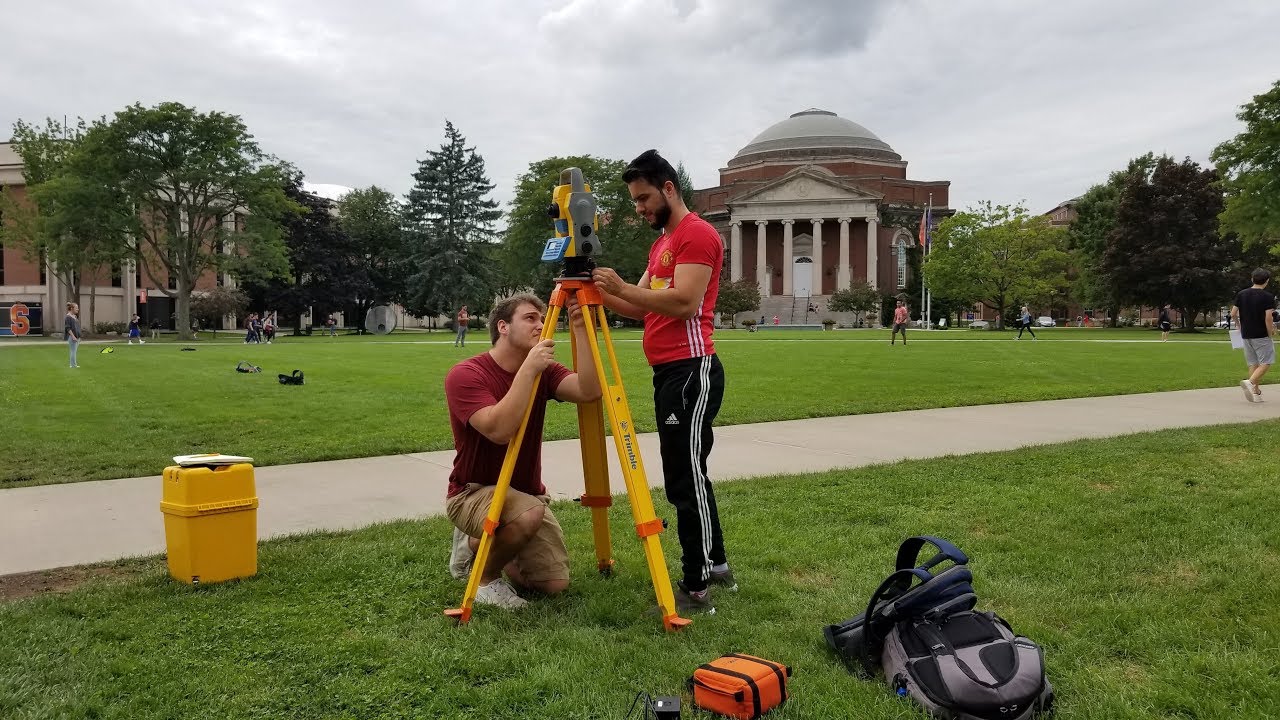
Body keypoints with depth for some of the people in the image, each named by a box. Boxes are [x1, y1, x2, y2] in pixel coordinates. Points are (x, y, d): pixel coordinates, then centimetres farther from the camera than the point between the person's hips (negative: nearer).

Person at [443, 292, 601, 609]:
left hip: (527, 493, 6)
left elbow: (589, 391, -21)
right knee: (529, 514, -36)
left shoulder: (543, 370, -1)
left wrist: (580, 331, -25)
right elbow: (499, 430, -33)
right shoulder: (465, 375, -17)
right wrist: (528, 369, -33)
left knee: (555, 583, -4)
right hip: (473, 492, -6)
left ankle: (477, 544, 21)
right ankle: (485, 577, -5)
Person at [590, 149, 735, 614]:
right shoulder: (662, 242, 21)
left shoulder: (697, 234, -9)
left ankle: (696, 589, 0)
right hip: (667, 371, 10)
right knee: (684, 476, 16)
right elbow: (643, 308, 19)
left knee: (687, 478, -7)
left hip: (691, 370, -10)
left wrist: (622, 287, -19)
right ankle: (716, 565, 28)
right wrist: (601, 293, 4)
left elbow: (684, 302, -21)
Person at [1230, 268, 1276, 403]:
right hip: (1261, 335, -5)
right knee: (1266, 363, 1)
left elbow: (1233, 314, 3)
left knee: (1253, 364, 11)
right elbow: (1268, 318, -17)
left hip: (1246, 335, 5)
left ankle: (1256, 392, 10)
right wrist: (1271, 333, -5)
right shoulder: (1268, 297, -11)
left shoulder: (1241, 294, 3)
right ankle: (1250, 382, -20)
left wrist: (1240, 326, 19)